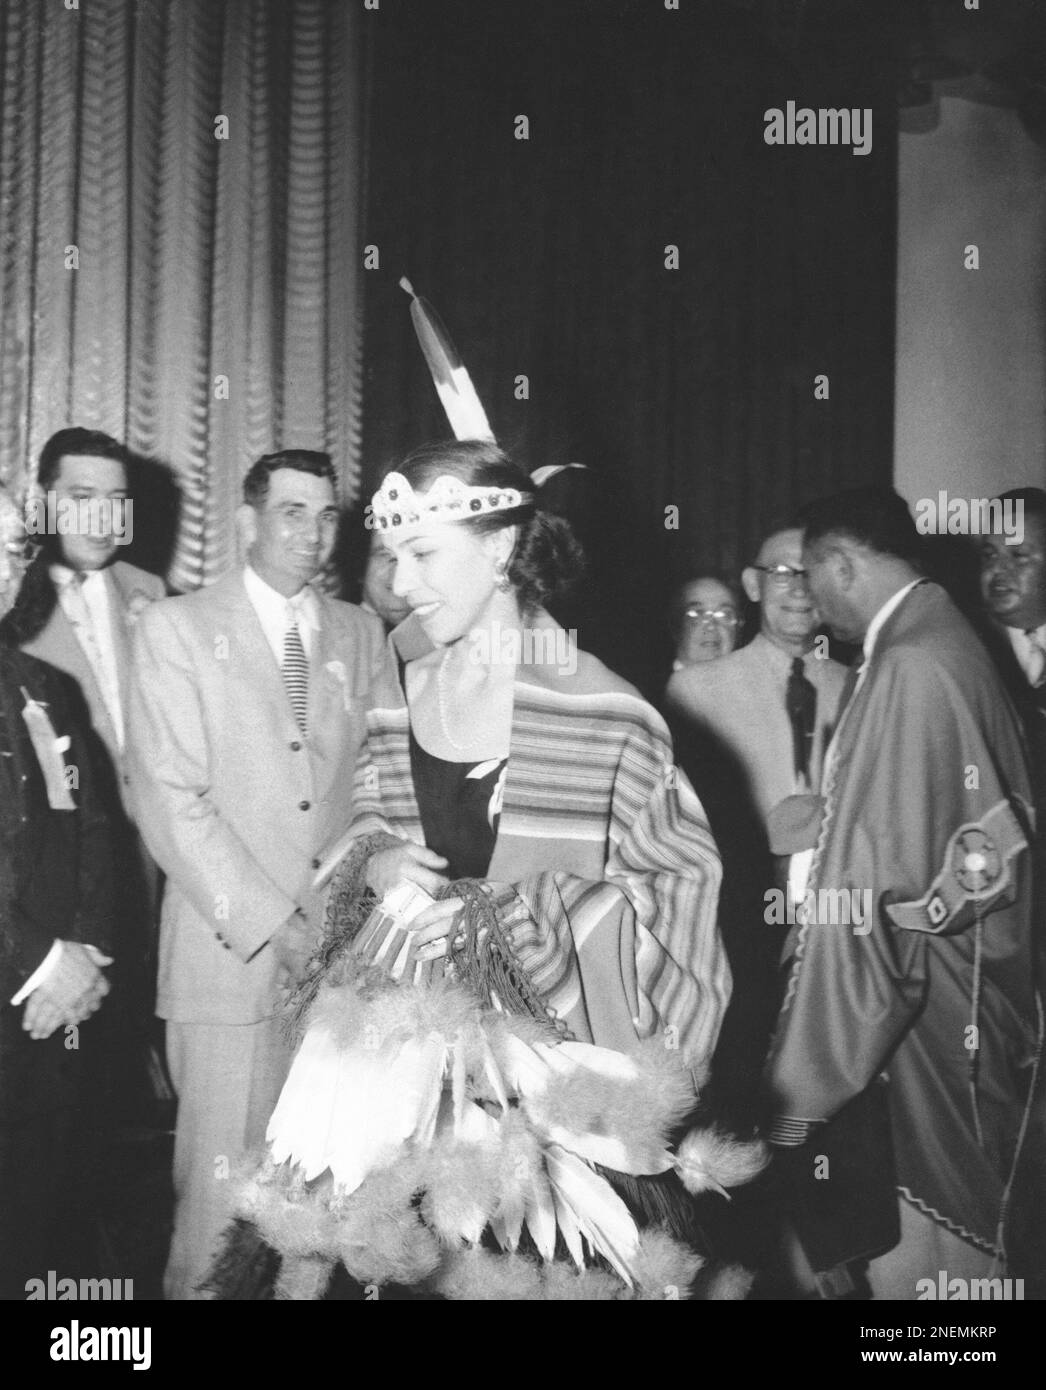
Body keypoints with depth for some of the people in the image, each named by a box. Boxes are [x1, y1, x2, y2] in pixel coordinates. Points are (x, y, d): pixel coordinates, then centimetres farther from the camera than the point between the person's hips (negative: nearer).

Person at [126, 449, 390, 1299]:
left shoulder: (361, 634, 13)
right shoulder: (177, 630, 1)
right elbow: (172, 800, -6)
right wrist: (273, 925, -11)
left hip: (346, 954, 3)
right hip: (231, 952, -3)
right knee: (223, 1189, -2)